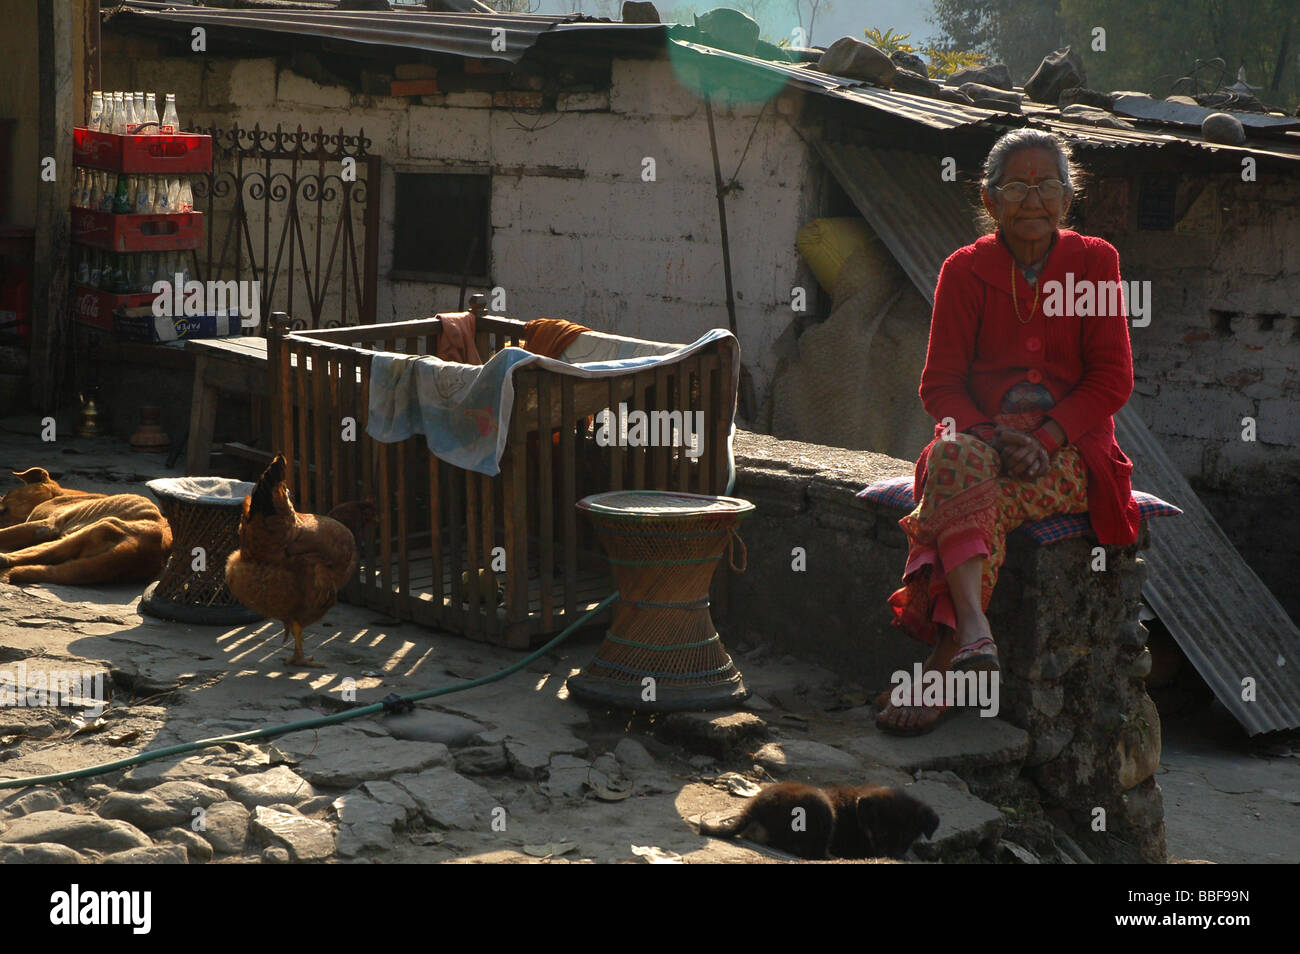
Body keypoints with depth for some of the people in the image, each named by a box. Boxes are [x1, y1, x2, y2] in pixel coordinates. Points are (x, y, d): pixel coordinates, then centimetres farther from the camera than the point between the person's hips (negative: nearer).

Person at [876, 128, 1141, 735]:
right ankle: (973, 633, -50)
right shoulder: (965, 271, 6)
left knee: (986, 506, -32)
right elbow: (939, 384, 3)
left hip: (1070, 450, -1)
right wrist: (992, 435, -17)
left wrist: (1045, 436, -15)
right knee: (956, 457, -35)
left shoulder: (1094, 262, 5)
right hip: (984, 438, 1)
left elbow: (1112, 379, 1)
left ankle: (941, 668, -32)